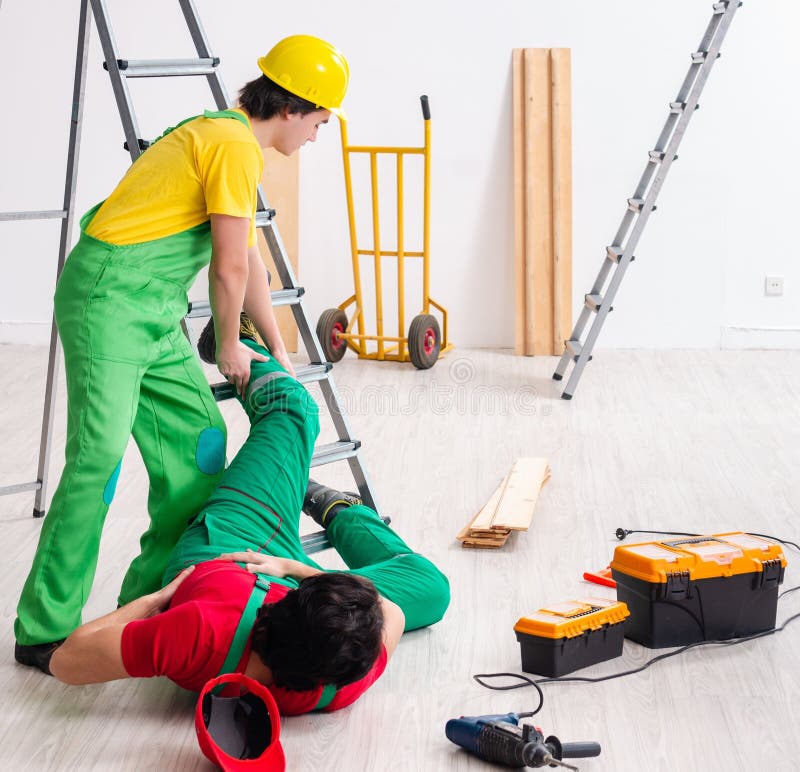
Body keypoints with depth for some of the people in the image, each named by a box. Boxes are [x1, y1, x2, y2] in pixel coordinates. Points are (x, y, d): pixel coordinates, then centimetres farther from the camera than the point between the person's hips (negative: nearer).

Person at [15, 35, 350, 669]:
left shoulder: (225, 137, 19)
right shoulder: (236, 145, -14)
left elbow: (249, 261, 23)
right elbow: (229, 267, -13)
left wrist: (277, 351, 24)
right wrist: (230, 347, 3)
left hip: (153, 313, 10)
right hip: (108, 297, -10)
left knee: (199, 439, 9)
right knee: (97, 460, -13)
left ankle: (155, 595, 17)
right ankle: (44, 630, -6)